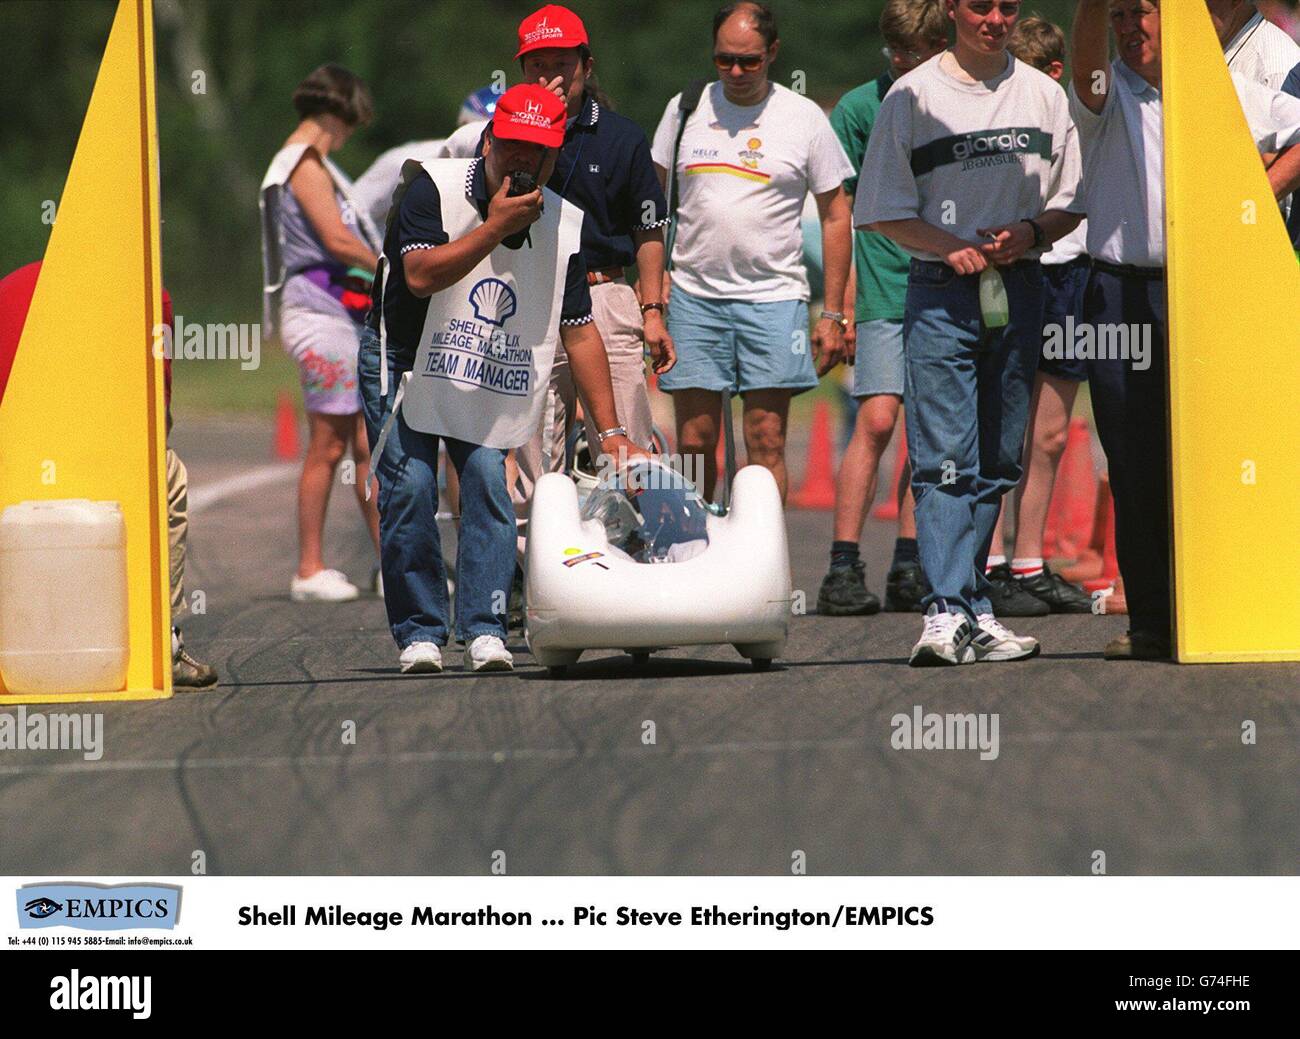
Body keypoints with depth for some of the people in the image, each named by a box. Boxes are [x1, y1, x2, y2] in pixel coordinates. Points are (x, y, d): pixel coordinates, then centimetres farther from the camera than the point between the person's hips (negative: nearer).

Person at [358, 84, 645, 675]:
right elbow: (421, 275, -31)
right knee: (410, 487, -10)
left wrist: (610, 432, -7)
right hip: (403, 361, -3)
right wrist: (494, 229, -32)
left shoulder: (564, 223, -8)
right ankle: (419, 633, -2)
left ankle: (484, 629, -8)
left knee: (489, 482, -11)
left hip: (491, 379, 3)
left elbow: (579, 331, -4)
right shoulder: (434, 188, -17)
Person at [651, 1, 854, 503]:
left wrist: (833, 314, 2)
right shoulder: (685, 109, 8)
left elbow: (836, 215, 6)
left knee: (766, 441, -6)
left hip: (773, 296, -2)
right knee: (694, 440, 2)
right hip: (693, 293, 2)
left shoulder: (805, 118, 2)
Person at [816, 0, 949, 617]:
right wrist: (844, 303, -4)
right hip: (884, 290, -3)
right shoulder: (861, 108, 0)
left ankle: (909, 568, 10)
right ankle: (844, 567, -11)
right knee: (877, 419, -13)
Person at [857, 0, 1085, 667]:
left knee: (997, 460, 7)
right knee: (943, 460, -12)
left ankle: (967, 604, 15)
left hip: (1020, 288, 4)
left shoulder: (1042, 94, 11)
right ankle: (949, 611, -19)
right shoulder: (912, 97, 1)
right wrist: (951, 247, -13)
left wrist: (1030, 232, -7)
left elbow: (1071, 202, 14)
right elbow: (884, 211, 1)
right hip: (940, 291, -4)